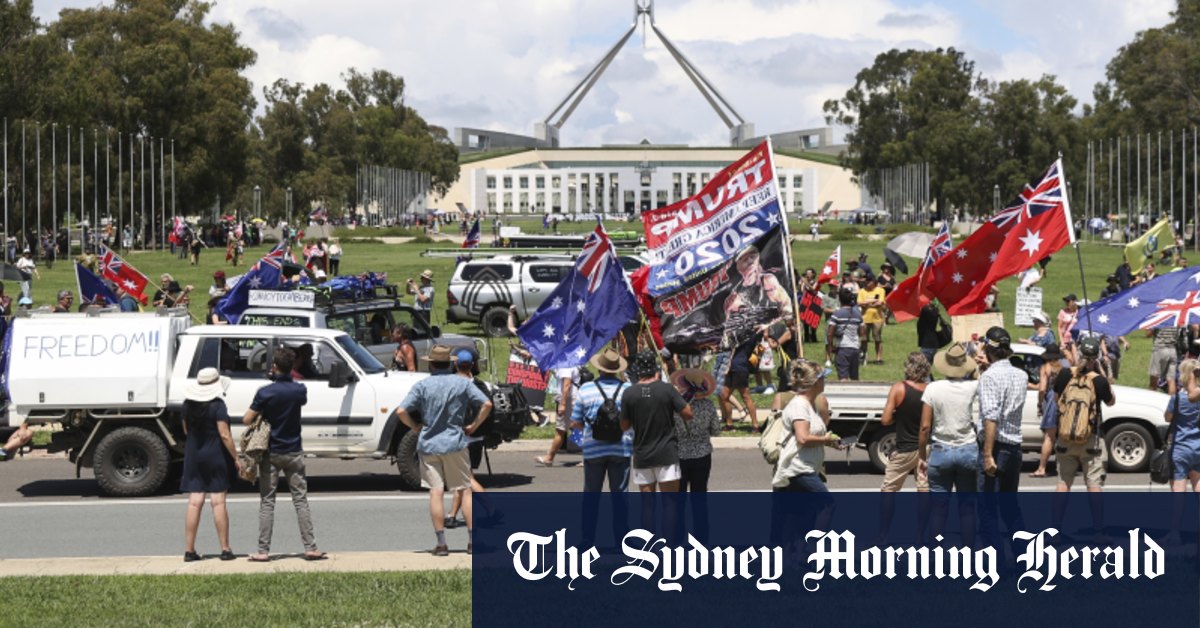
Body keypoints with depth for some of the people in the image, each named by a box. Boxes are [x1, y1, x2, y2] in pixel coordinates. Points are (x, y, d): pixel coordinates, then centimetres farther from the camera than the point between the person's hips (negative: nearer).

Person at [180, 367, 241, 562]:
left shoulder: (188, 405, 4)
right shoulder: (217, 406, -13)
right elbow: (224, 435, -16)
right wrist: (236, 458, -11)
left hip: (193, 456, 4)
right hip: (216, 456, -4)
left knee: (194, 503, 3)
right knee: (218, 502, -1)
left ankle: (189, 550, 2)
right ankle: (225, 549, 2)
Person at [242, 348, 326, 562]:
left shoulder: (265, 392, -13)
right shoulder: (300, 390, -3)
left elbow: (247, 420, -12)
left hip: (270, 453, -2)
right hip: (294, 452, 2)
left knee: (267, 502, 3)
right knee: (301, 501, 6)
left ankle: (263, 551, 2)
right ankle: (310, 548, 4)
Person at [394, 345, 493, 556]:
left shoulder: (422, 386, -2)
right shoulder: (463, 383, 0)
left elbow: (401, 412, -11)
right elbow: (486, 404, -8)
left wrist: (416, 427, 4)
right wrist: (473, 426, 3)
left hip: (428, 444, 0)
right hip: (455, 443, 0)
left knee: (436, 493, 1)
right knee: (465, 490, 7)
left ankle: (441, 544, -1)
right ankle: (473, 541, 4)